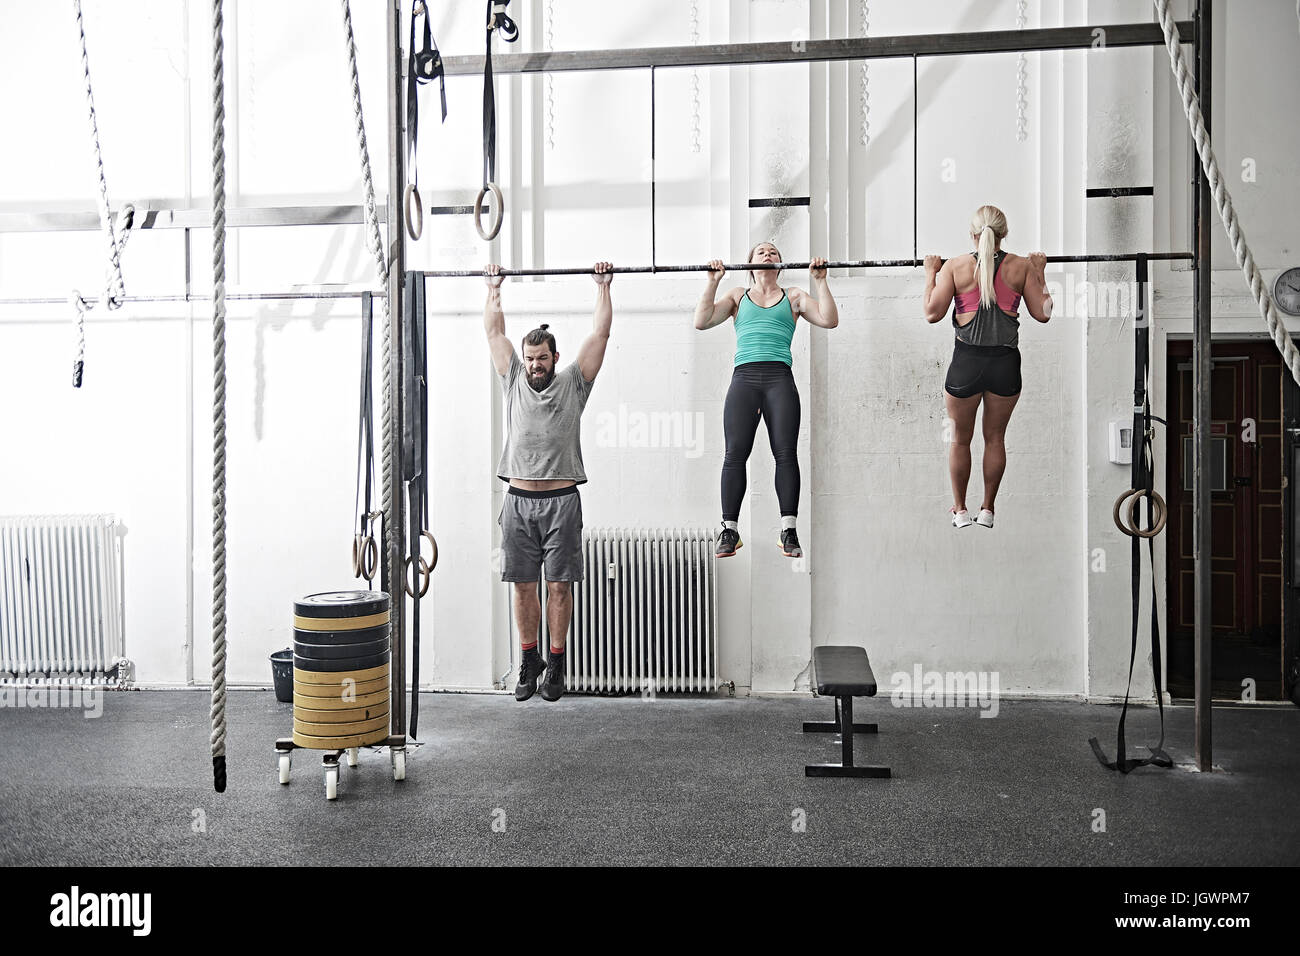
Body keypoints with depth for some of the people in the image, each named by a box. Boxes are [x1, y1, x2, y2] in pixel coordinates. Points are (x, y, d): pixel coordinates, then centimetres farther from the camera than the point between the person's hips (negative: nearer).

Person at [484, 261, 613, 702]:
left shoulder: (573, 381, 5)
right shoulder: (513, 380, 12)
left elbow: (601, 332, 6)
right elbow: (494, 331, 18)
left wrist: (603, 286, 12)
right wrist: (494, 288, 24)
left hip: (561, 502, -2)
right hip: (518, 501, 3)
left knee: (559, 586, 2)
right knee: (523, 586, 8)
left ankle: (556, 665, 13)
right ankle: (529, 661, 21)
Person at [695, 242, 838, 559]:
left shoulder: (794, 296, 21)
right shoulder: (738, 295, 22)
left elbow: (829, 320, 7)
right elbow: (701, 321, 9)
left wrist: (820, 281, 4)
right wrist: (713, 282, 4)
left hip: (780, 378, 0)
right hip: (744, 377, 0)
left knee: (786, 453, -8)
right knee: (735, 454, -7)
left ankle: (789, 531, -3)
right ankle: (729, 530, -1)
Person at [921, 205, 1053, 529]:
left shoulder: (954, 266, -5)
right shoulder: (1021, 266, 0)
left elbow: (932, 313, -6)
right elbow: (1043, 313, 3)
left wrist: (930, 273, 6)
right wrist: (1040, 273, 16)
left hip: (967, 362, -1)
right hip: (1006, 362, 1)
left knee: (960, 439, 15)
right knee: (995, 439, 17)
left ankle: (960, 510, 23)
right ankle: (987, 510, 25)